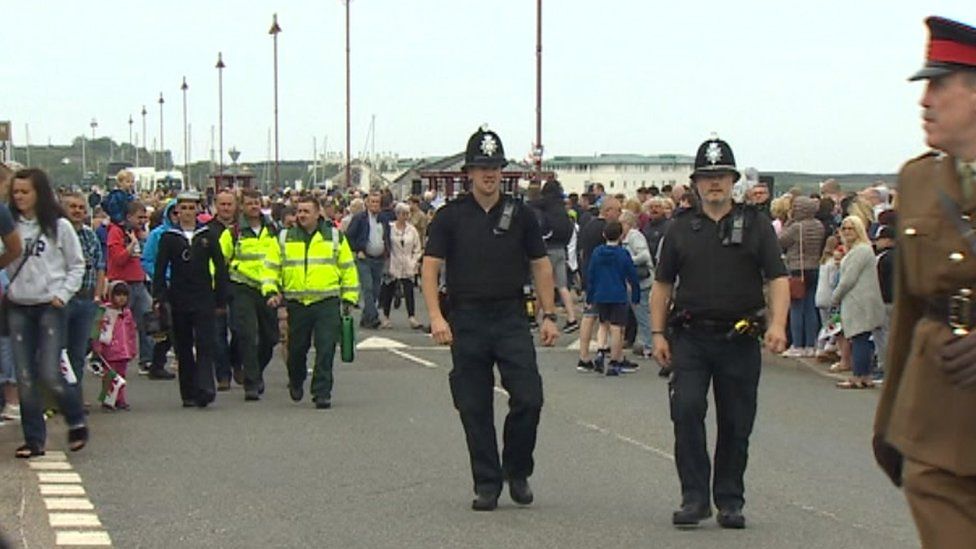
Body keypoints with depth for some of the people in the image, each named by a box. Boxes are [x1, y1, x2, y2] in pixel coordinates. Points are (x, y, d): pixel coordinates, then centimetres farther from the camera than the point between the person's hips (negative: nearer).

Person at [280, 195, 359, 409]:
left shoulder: (334, 237, 6)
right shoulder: (286, 238, 8)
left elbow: (348, 268, 10)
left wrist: (349, 297, 6)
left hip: (327, 303, -2)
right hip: (297, 303, 2)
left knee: (325, 350, -8)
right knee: (296, 349, 11)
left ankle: (322, 393, -3)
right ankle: (296, 382, 37)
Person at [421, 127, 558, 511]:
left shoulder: (519, 215, 7)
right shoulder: (450, 217, 2)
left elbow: (541, 265, 11)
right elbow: (430, 266, -3)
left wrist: (548, 315, 4)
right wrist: (436, 316, -14)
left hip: (511, 319, 1)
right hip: (466, 321, -1)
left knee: (528, 398, -8)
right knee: (474, 409, 3)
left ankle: (517, 471, 14)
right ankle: (487, 484, 14)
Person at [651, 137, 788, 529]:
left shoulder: (755, 225, 5)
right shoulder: (681, 229, 10)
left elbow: (778, 279, 0)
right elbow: (662, 284, 13)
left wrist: (777, 324, -15)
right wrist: (658, 333, 4)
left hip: (739, 339, 0)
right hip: (691, 338, 1)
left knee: (736, 424, 4)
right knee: (687, 411, -13)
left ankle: (730, 501, 16)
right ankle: (694, 497, -6)